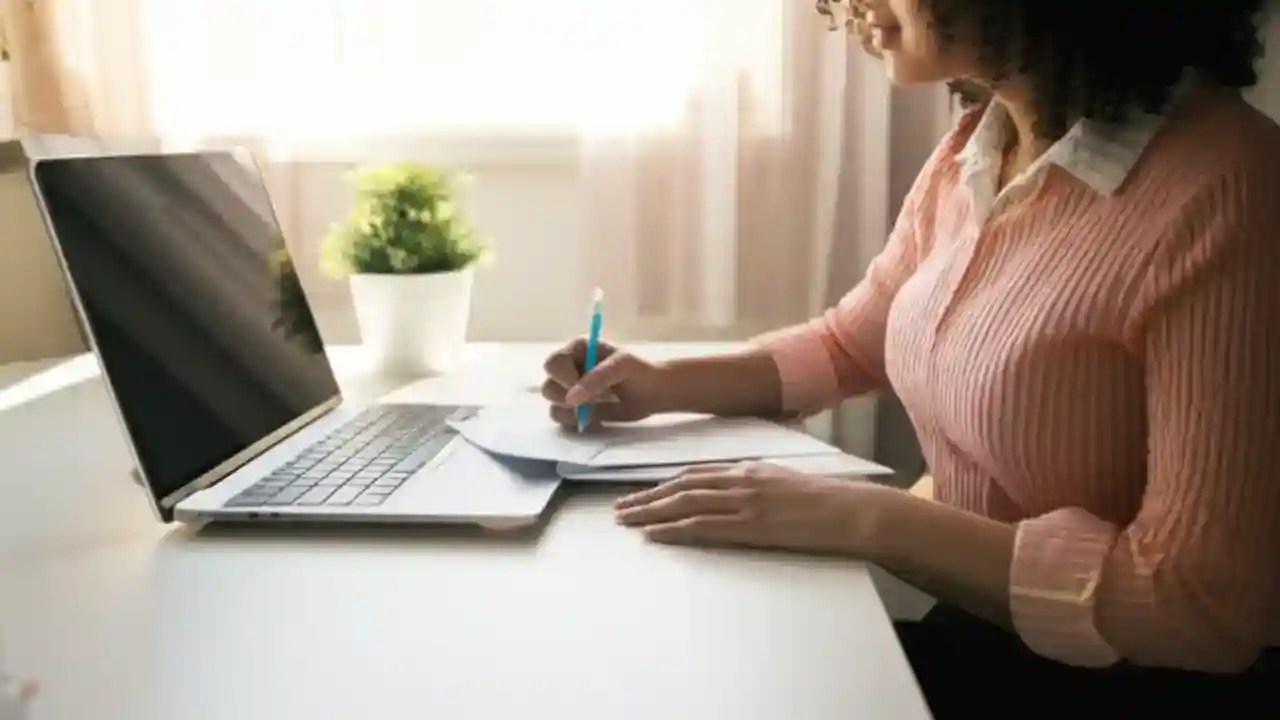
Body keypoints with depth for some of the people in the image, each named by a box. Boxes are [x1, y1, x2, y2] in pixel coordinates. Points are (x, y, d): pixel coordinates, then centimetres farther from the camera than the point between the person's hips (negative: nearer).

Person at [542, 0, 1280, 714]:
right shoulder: (975, 147, 0)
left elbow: (1204, 608, -24)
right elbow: (851, 342, 15)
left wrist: (866, 519, -26)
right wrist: (664, 384, 0)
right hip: (977, 626, 6)